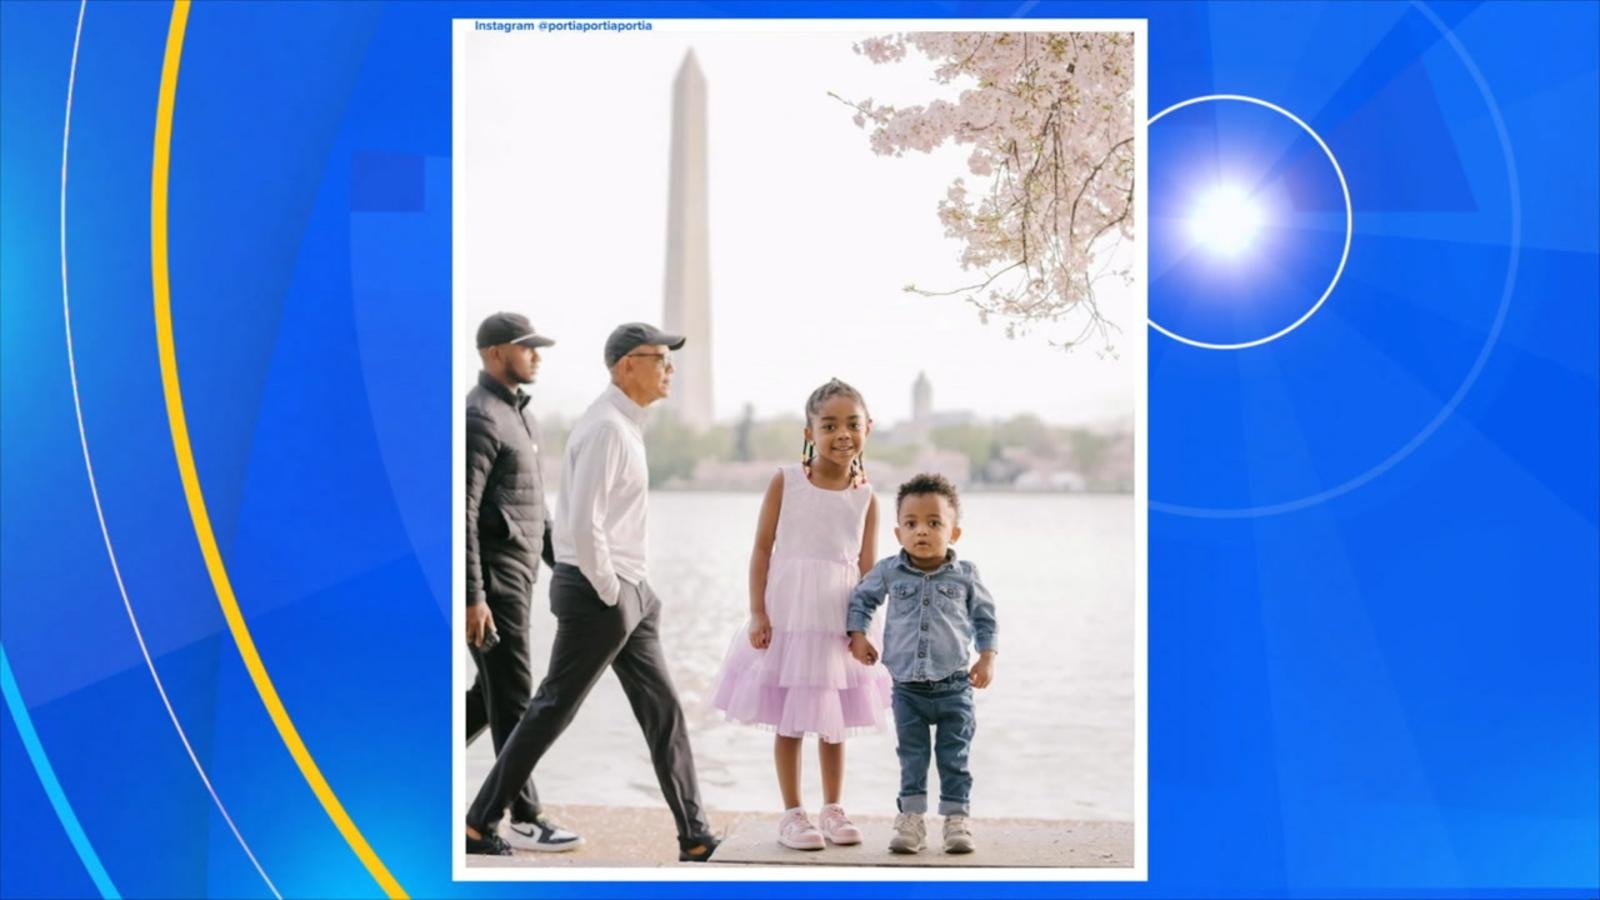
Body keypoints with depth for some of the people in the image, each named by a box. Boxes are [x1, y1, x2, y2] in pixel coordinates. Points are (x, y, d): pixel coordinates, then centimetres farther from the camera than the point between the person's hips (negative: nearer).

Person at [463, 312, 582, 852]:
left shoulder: (520, 415, 16)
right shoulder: (479, 417, -15)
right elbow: (461, 514, -21)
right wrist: (472, 597, -24)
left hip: (519, 573, 10)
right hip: (492, 577, -10)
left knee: (495, 692, 16)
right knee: (512, 697, -5)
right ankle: (524, 819, 2)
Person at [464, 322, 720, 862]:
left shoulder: (627, 424, 13)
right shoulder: (605, 428, -18)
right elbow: (583, 524, -25)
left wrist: (629, 589, 14)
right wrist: (608, 592, -16)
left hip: (629, 593, 10)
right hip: (598, 593, -10)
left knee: (663, 711, 9)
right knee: (551, 711, 0)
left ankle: (695, 839, 14)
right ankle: (478, 826, 13)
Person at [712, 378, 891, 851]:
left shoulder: (866, 498, 0)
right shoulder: (786, 481, -5)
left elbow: (867, 567, 1)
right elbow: (762, 549, -4)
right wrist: (758, 613, -9)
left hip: (838, 623, 2)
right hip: (787, 618, -2)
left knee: (834, 721, 13)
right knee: (788, 720, 6)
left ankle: (833, 809, 27)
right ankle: (792, 813, 18)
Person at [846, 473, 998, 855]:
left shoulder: (965, 575, -4)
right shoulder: (888, 572, -4)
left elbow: (984, 616, 8)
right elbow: (861, 598, 13)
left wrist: (987, 658, 2)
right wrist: (857, 635, 4)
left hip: (953, 686, -1)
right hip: (907, 688, 1)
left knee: (954, 759, 6)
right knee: (912, 759, 8)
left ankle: (956, 820, 15)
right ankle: (911, 819, 16)